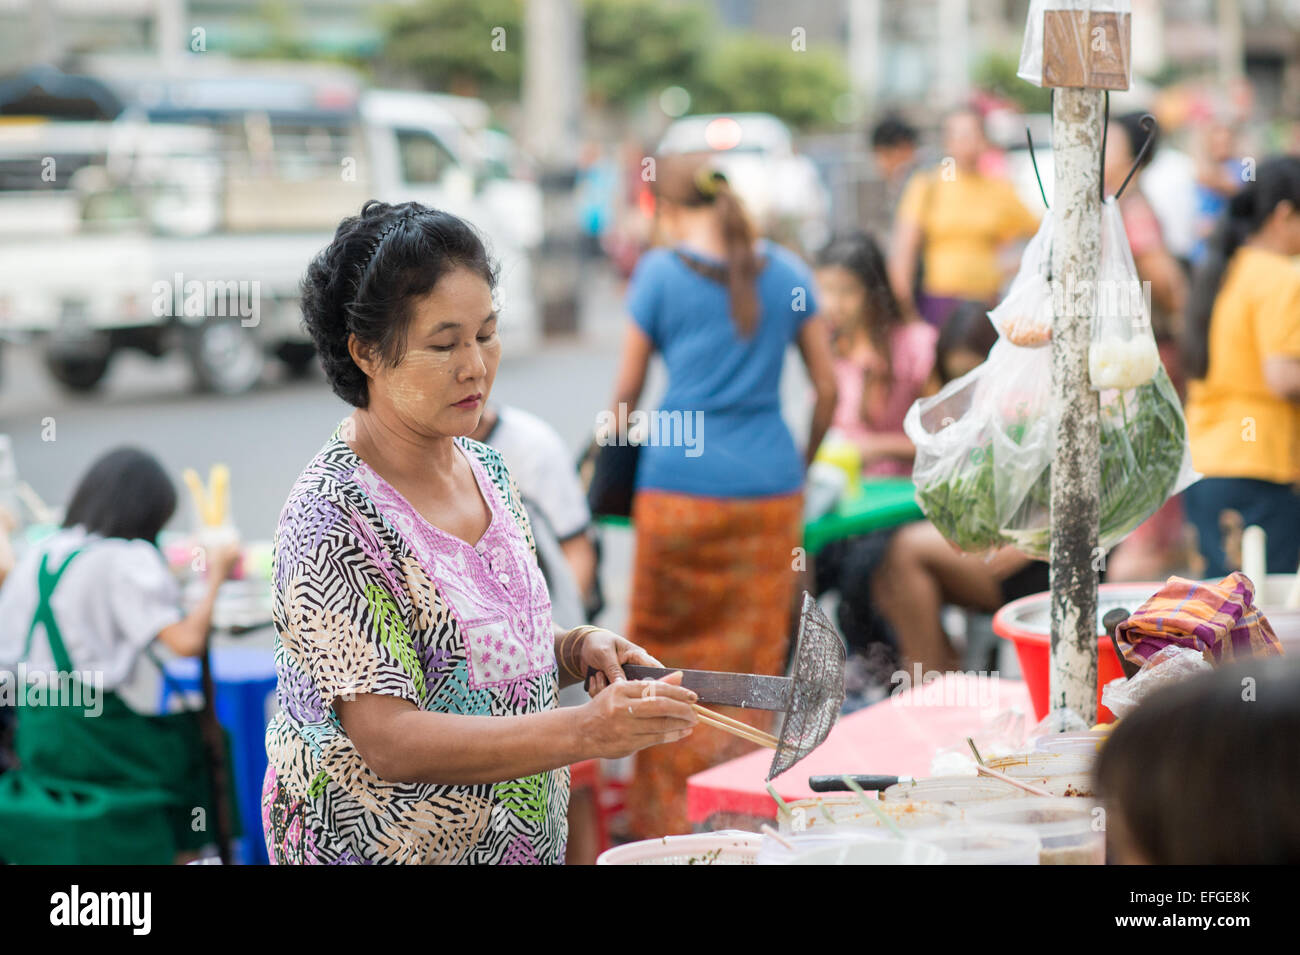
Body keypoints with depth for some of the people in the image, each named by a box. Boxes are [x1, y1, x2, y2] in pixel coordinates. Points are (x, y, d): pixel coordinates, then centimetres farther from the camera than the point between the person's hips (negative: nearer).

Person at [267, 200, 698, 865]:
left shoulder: (485, 469, 3)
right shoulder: (330, 517, -21)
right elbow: (391, 743, -27)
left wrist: (574, 650, -3)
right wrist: (584, 730, -35)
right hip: (375, 847, -7)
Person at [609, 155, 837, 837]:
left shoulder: (661, 271, 0)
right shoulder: (786, 271, 8)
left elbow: (626, 392, 6)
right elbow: (828, 387, 10)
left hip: (680, 482, -2)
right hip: (770, 487, 3)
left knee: (667, 653, 9)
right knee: (753, 661, 7)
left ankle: (668, 820, 10)